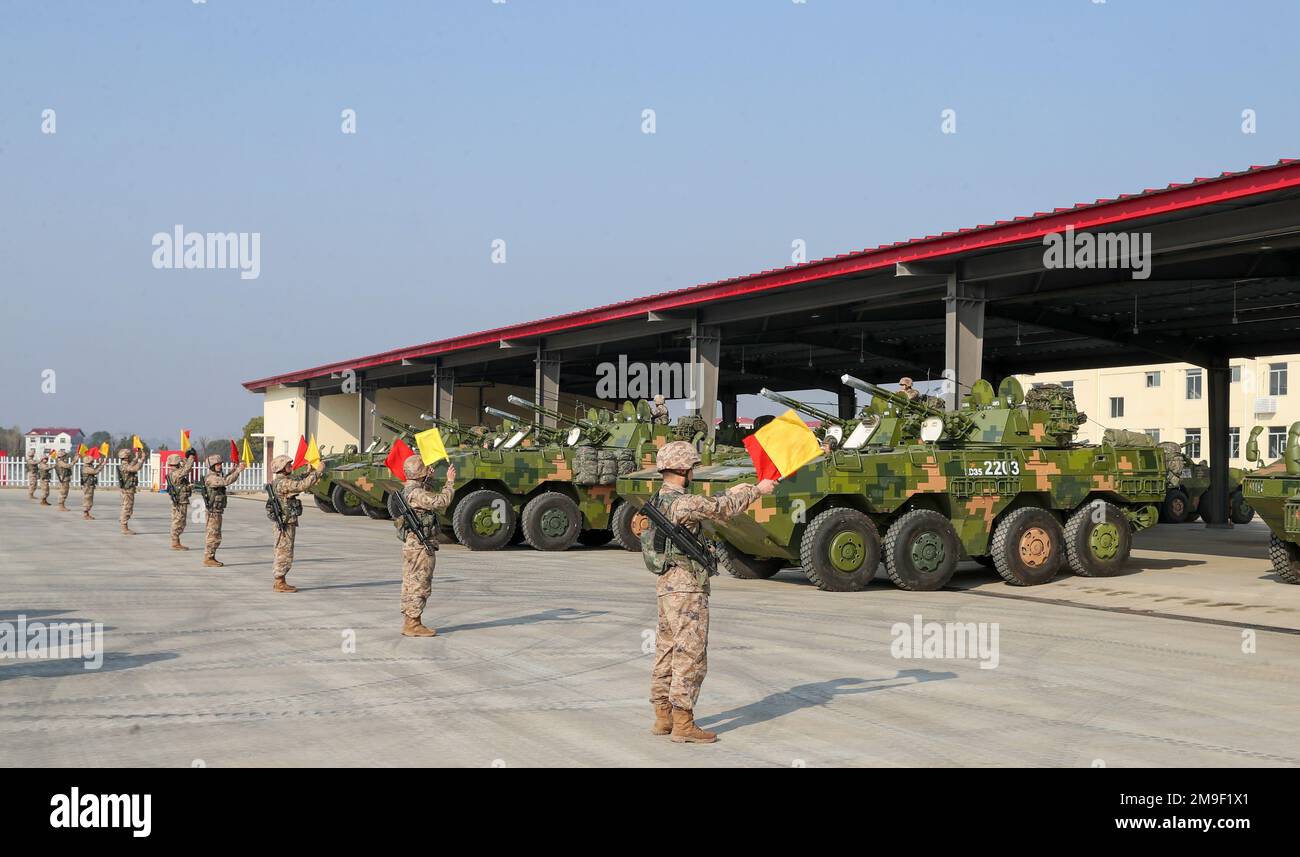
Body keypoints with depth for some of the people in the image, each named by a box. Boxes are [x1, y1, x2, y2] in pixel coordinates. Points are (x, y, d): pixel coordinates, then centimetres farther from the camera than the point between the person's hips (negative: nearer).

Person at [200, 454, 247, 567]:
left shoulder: (215, 477, 13)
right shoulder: (211, 478, -18)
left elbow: (224, 480, 29)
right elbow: (226, 481, -30)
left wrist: (233, 470, 16)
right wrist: (238, 471, -30)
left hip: (216, 512, 10)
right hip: (213, 512, -10)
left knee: (214, 536, 15)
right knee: (213, 536, -7)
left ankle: (210, 558, 21)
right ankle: (208, 559, -3)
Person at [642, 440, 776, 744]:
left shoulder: (660, 500, 11)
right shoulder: (682, 503, -19)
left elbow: (709, 505, 24)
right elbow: (723, 508, -8)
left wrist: (735, 491, 31)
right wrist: (757, 491, 6)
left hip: (667, 586, 10)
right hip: (687, 590, -10)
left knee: (666, 655, 13)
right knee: (690, 658, -5)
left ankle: (663, 718, 19)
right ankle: (683, 724, -3)